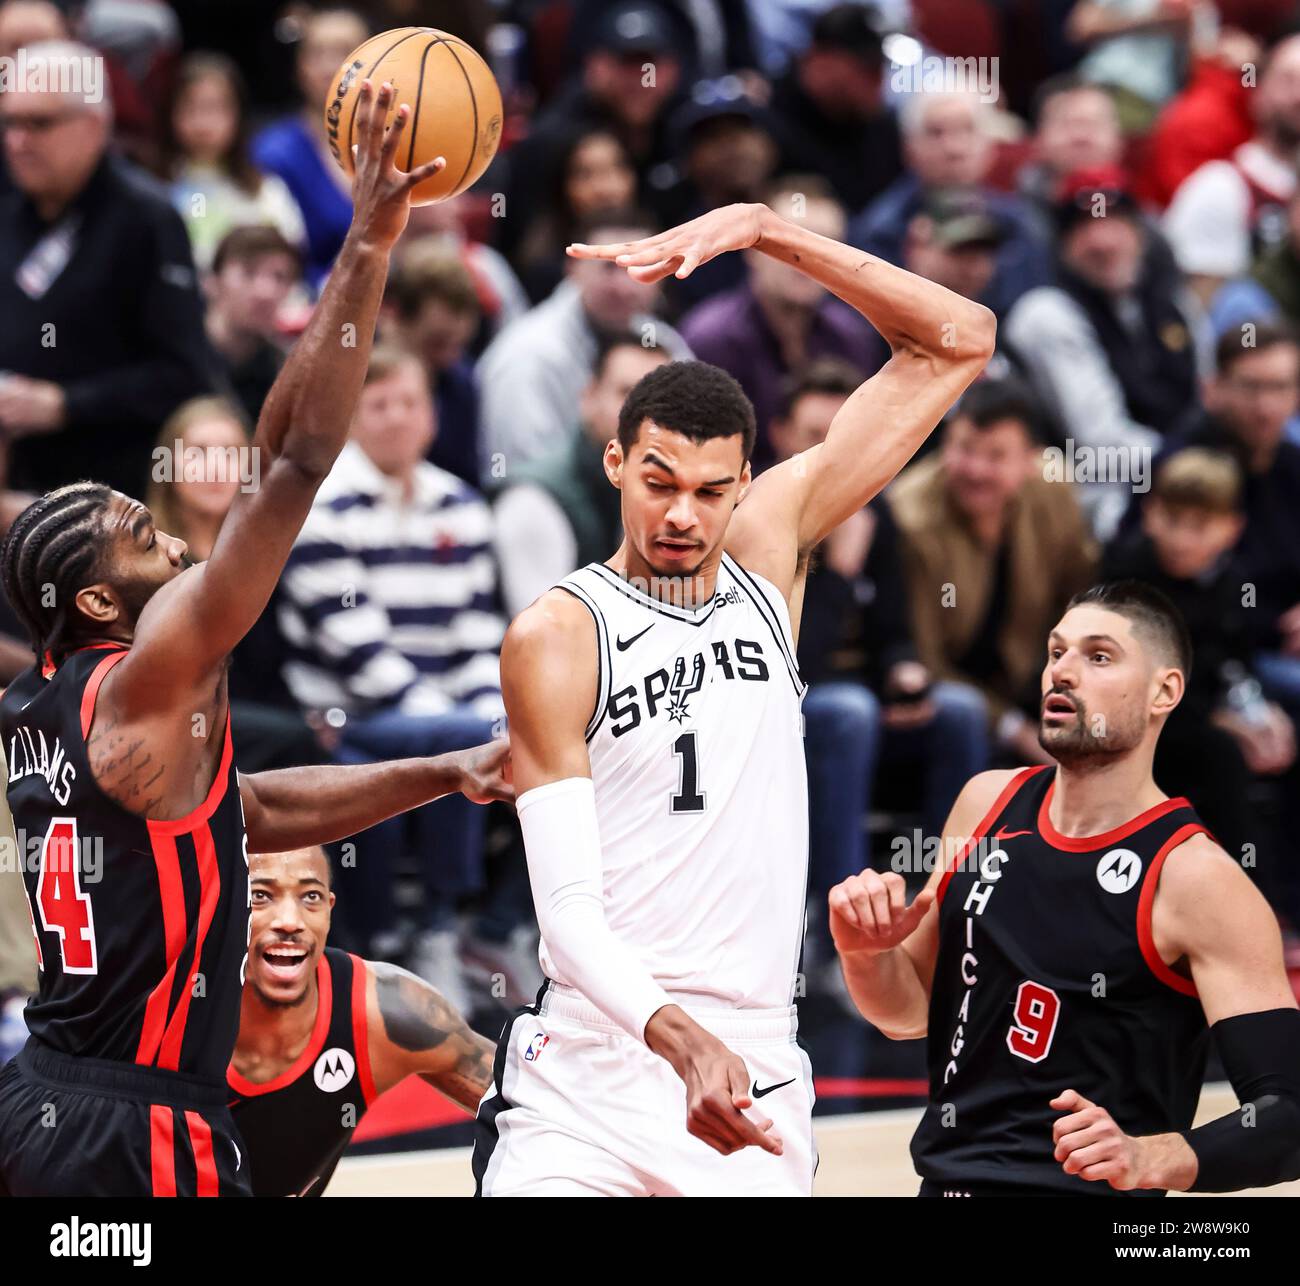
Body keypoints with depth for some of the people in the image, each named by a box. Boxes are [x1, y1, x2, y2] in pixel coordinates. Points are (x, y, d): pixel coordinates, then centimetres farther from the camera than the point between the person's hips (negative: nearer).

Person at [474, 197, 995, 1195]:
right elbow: (569, 908, -15)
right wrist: (679, 1037, -33)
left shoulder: (767, 550, 8)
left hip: (755, 1079, 4)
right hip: (591, 1077, -4)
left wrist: (767, 231, -4)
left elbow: (957, 342, 8)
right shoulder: (559, 637, -7)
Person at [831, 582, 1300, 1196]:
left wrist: (1150, 1160, -34)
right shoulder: (988, 803, 4)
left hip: (1087, 1188, -5)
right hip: (947, 1178, 5)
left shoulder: (1200, 882, -14)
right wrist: (866, 953, -5)